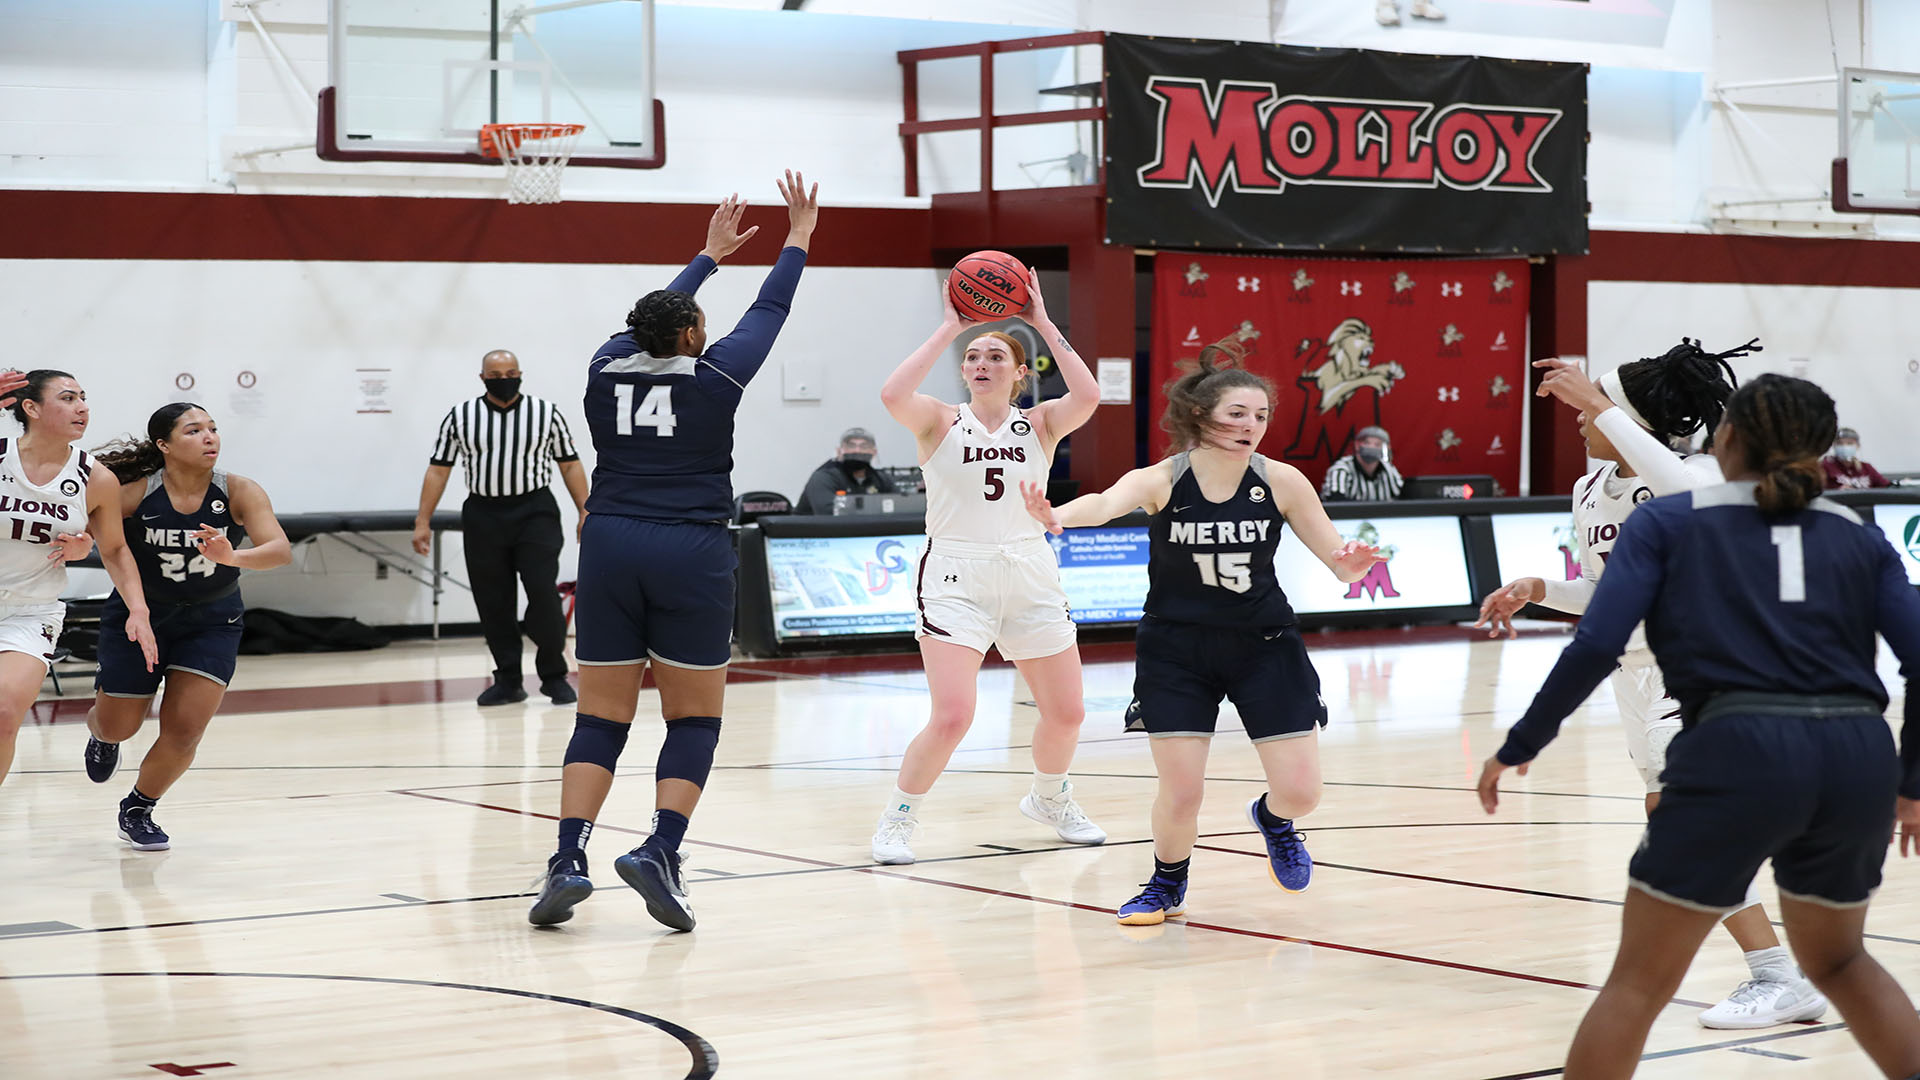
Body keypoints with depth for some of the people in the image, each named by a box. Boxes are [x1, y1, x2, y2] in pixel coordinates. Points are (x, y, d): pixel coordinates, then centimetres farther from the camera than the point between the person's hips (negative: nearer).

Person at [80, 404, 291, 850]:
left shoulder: (239, 492, -21)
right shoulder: (134, 494, -21)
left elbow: (281, 551, -33)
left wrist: (233, 557, -53)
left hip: (211, 620, 1)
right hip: (138, 615, 0)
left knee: (184, 730, -7)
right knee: (117, 727, 10)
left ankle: (137, 810, 21)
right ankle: (99, 732, 50)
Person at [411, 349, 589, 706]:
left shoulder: (546, 413, 3)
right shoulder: (460, 417, 5)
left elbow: (570, 464, 6)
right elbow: (438, 470, 7)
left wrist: (584, 513, -3)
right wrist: (423, 521, 1)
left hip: (535, 513, -2)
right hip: (483, 516, 2)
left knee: (544, 594, -11)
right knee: (493, 603, 4)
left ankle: (554, 676, 2)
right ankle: (508, 680, 15)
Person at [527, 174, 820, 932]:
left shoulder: (608, 369, 8)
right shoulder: (717, 373, -2)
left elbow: (656, 317, 27)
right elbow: (770, 311, 14)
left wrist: (708, 256, 42)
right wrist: (798, 238, 30)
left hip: (610, 550, 3)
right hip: (691, 555, -3)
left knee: (600, 720, 7)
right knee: (694, 720, 7)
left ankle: (567, 862, -7)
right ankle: (660, 851, -12)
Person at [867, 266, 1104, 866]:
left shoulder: (1039, 424, 6)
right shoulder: (941, 423, 1)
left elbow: (1086, 397, -16)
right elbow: (893, 395, -20)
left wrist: (1044, 325, -13)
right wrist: (948, 328, -16)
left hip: (1030, 577, 3)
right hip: (956, 580, -3)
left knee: (1066, 713, 10)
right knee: (952, 718, -16)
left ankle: (1049, 798, 39)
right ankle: (897, 818, 4)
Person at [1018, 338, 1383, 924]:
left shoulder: (1281, 481, -10)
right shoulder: (1161, 481, -16)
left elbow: (1339, 561, -4)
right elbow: (1106, 503, -38)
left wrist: (1352, 564, -29)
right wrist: (1057, 515, -61)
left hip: (1264, 645, 2)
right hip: (1175, 650, -1)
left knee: (1300, 792, -3)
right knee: (1181, 794, -6)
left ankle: (1271, 818, 36)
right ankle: (1167, 885, 26)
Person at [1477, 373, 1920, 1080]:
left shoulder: (1667, 522, 10)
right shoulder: (1859, 538, 18)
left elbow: (1595, 647, -2)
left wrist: (1518, 747, 7)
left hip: (1735, 755, -4)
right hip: (1858, 758, 4)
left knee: (1639, 981, 6)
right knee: (1838, 961, 29)